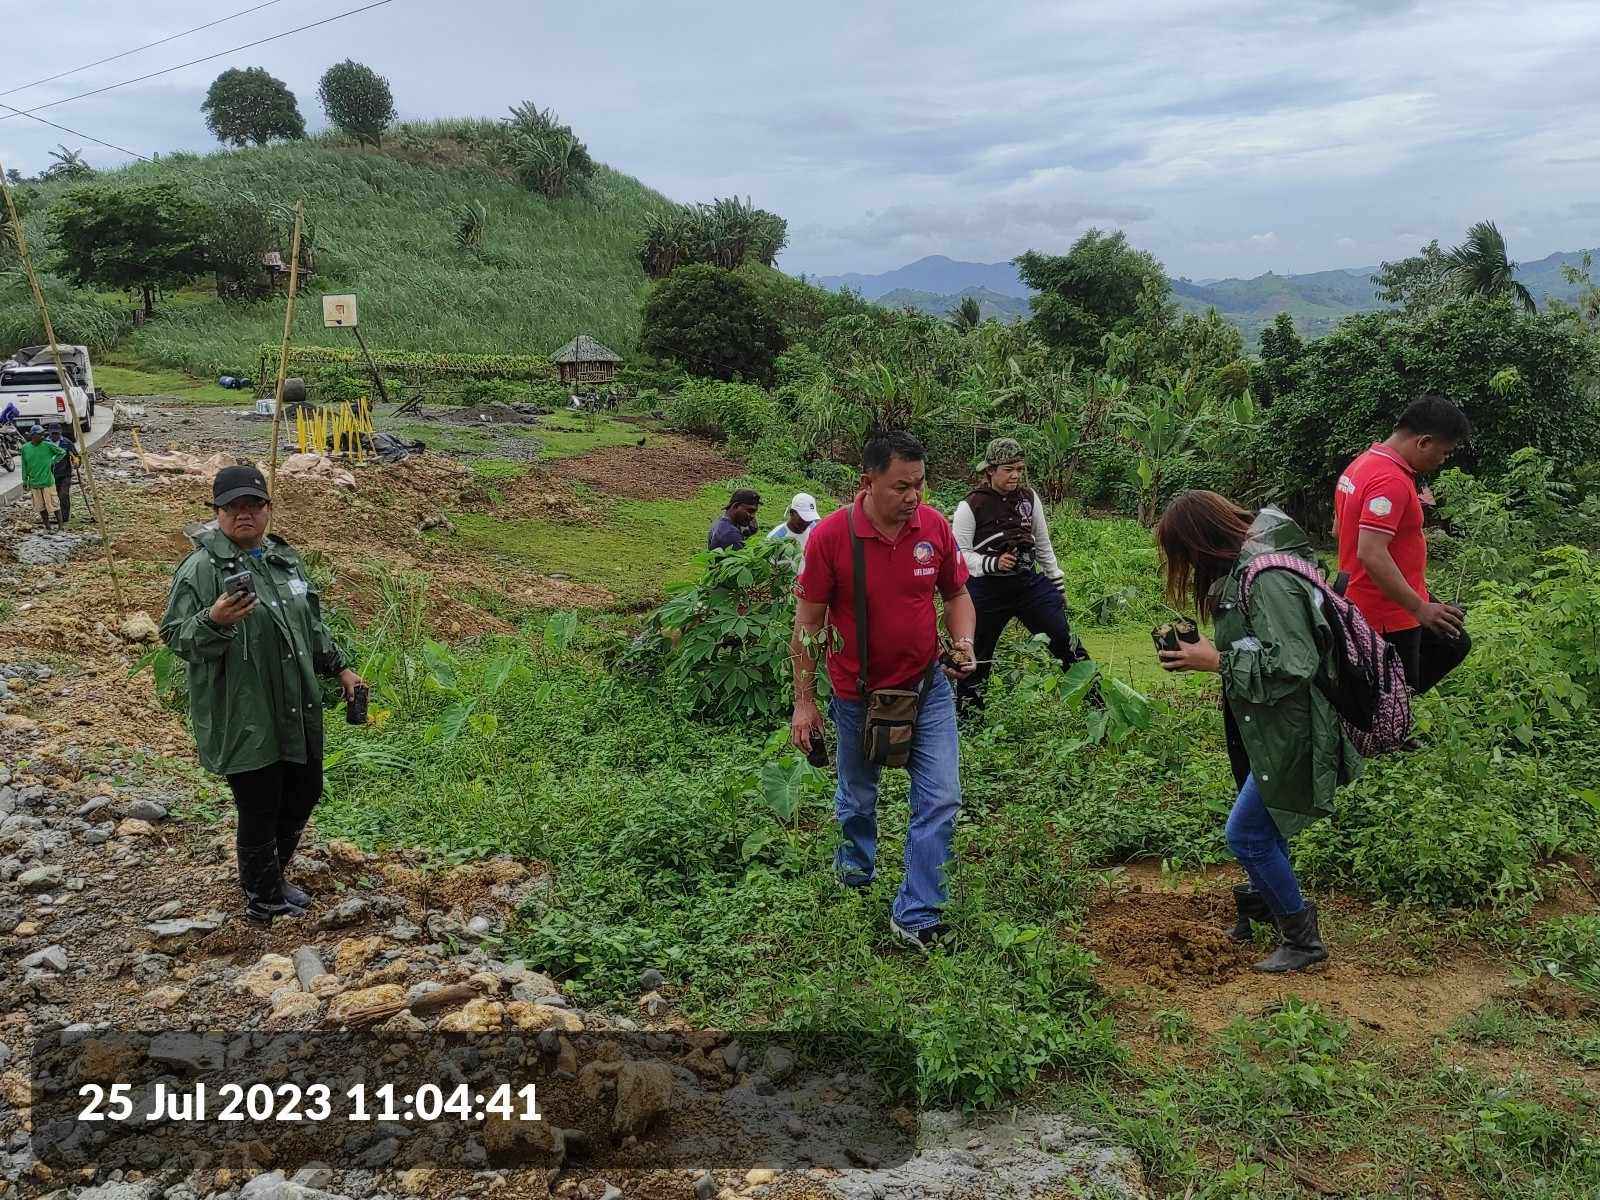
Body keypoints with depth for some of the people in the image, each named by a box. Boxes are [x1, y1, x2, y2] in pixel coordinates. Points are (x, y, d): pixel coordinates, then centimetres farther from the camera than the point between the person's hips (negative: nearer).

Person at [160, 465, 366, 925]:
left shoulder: (285, 558, 10)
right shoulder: (202, 568, -12)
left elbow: (313, 624, 21)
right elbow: (174, 636, -14)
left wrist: (339, 667, 20)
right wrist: (213, 621, -33)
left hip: (297, 710, 7)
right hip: (243, 719, -7)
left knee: (304, 794, 19)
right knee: (260, 811, 3)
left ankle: (270, 876, 41)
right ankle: (265, 901, 24)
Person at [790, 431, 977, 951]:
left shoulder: (934, 525, -10)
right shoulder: (829, 536, -19)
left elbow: (956, 594, 6)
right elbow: (808, 622, -11)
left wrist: (963, 643, -14)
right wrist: (804, 701, -9)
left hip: (928, 688, 2)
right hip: (859, 694, -2)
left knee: (941, 799, -3)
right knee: (858, 797, 19)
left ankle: (916, 915, 9)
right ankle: (855, 869, 49)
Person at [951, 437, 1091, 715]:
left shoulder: (1029, 497, 4)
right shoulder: (971, 506, -9)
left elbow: (1043, 544, 14)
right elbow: (959, 553, -9)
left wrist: (1057, 582, 16)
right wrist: (992, 563, -24)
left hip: (1029, 582, 4)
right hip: (987, 589, -3)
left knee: (1065, 638, 0)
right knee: (978, 653, 7)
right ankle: (966, 711, 23)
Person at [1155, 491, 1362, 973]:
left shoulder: (1269, 579, -25)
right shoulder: (1245, 567, 7)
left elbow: (1291, 665, -28)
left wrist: (1218, 660, -20)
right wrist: (1204, 652, 3)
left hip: (1289, 732, -9)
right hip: (1268, 728, 9)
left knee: (1245, 833, -3)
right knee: (1262, 827, 20)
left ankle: (1302, 938, 13)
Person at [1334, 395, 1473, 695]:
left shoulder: (1364, 464, 7)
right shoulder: (1391, 481, -25)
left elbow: (1338, 530, 17)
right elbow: (1371, 554, -32)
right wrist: (1420, 608, -28)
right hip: (1389, 615, -10)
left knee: (1454, 644, 23)